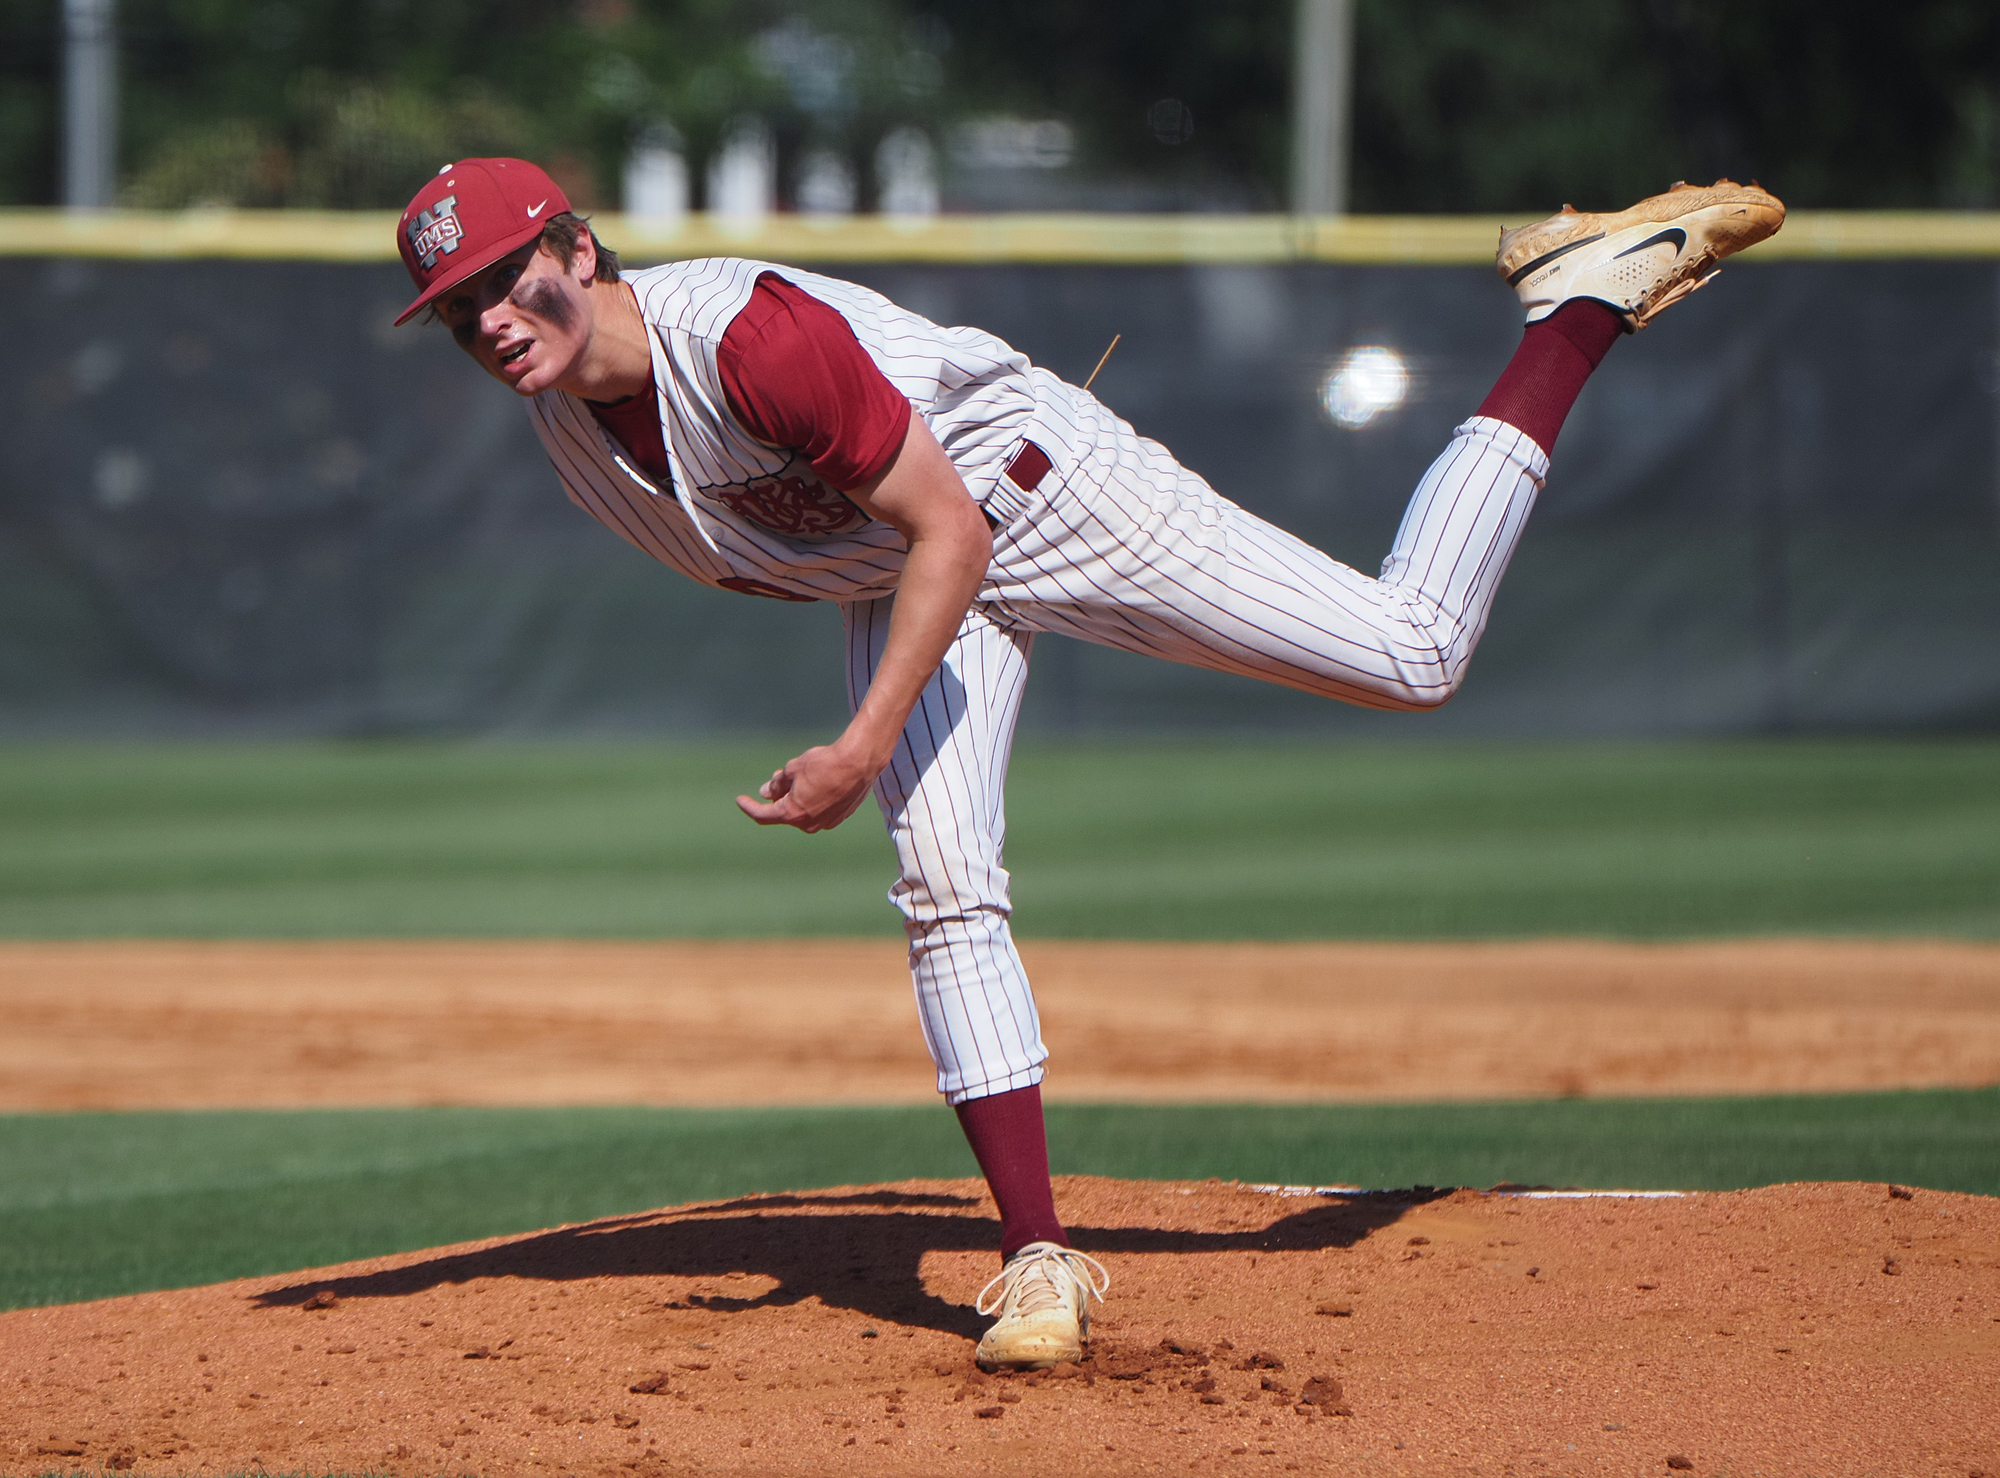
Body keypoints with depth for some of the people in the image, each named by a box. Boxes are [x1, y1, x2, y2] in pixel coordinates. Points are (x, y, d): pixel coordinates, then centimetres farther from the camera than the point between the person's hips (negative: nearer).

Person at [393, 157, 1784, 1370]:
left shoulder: (749, 337, -37)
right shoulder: (563, 415, -11)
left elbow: (947, 534, -31)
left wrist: (864, 750, -33)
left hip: (1047, 498, -6)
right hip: (892, 567, 6)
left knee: (1414, 654, -3)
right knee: (947, 890, -11)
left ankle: (1585, 300, 12)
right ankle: (1040, 1258, -7)